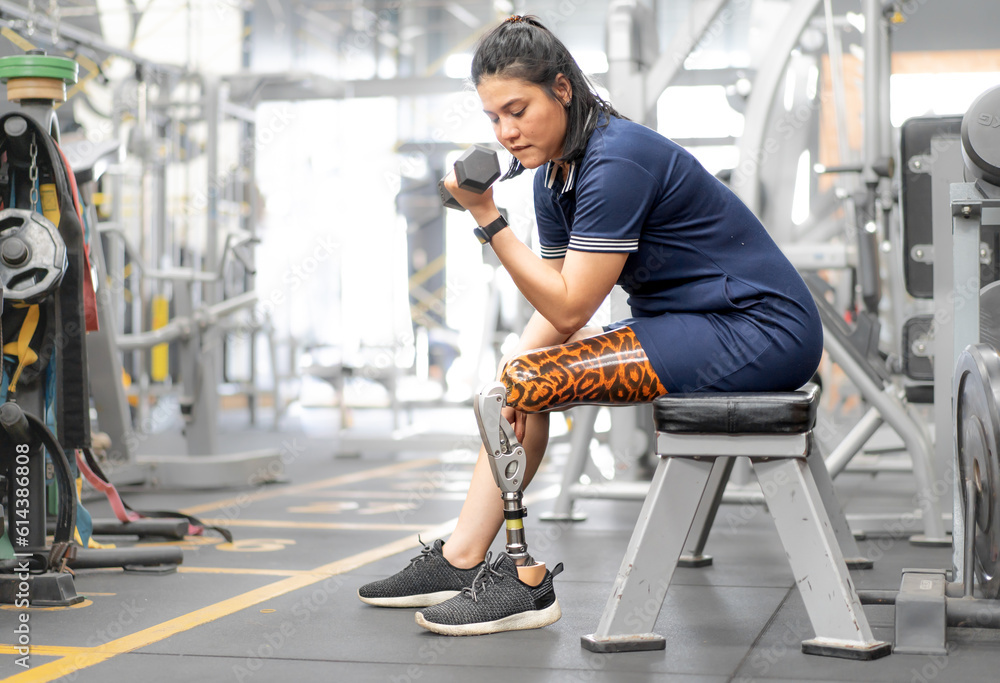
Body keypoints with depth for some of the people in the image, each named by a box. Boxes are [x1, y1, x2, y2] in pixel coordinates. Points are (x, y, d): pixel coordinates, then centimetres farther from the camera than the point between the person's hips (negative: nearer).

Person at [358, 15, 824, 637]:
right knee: (520, 382, 10)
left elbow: (569, 309, -21)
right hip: (694, 325, 10)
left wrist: (488, 218, -20)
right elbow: (554, 309, 8)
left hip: (759, 330, -10)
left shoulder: (616, 162, -21)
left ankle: (524, 584, -6)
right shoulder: (554, 176, 8)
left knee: (534, 380, -17)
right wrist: (513, 380, -10)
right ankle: (461, 560, 11)